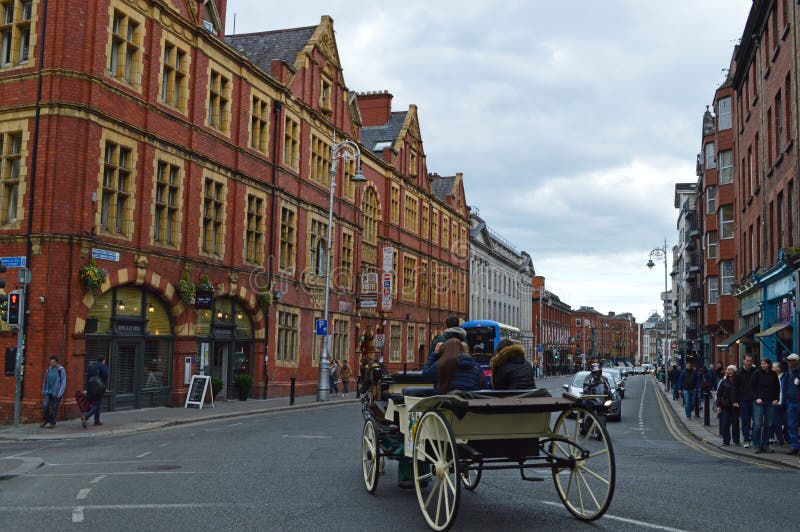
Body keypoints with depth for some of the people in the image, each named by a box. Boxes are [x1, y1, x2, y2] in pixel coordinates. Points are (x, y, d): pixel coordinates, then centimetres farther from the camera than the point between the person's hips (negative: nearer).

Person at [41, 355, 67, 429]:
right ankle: (46, 420, 15)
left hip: (56, 393, -4)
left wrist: (60, 394, -15)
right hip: (48, 392, 4)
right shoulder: (49, 369, 6)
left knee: (54, 408, 2)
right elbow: (45, 381, 14)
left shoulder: (61, 370, -8)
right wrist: (43, 390, 14)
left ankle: (52, 423, 15)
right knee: (46, 406, -5)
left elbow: (63, 383, -10)